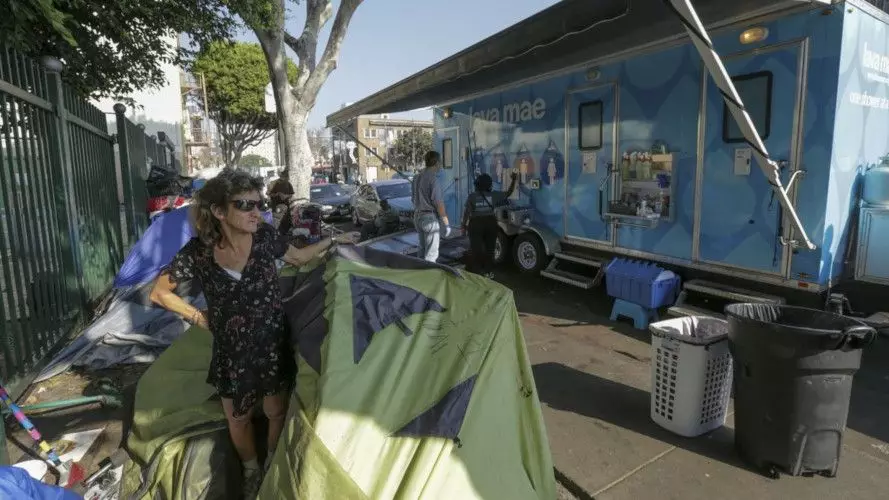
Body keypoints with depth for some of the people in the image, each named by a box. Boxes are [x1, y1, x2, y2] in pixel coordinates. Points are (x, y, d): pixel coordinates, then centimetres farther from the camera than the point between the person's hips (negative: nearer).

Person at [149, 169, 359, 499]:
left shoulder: (264, 236, -15)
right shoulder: (198, 252, -18)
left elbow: (298, 258, 7)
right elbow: (159, 293, -2)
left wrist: (332, 241, 10)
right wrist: (198, 317, -7)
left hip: (273, 346, 1)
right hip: (232, 354, 0)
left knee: (277, 412, 18)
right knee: (238, 419, 20)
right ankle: (252, 473, 49)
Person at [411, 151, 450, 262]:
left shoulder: (417, 178, 8)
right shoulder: (433, 178, -16)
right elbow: (438, 203, -19)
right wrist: (446, 223, -14)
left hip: (418, 216, 8)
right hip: (430, 217, -8)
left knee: (422, 248, 20)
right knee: (431, 253, -2)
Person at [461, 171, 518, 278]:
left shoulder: (472, 196, -6)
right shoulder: (494, 195, -1)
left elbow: (466, 212, -8)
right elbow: (509, 193, 8)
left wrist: (464, 225, 0)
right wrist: (514, 180, 15)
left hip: (476, 224, -2)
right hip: (490, 223, 2)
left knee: (476, 249, 3)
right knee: (489, 248, 13)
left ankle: (478, 271, 3)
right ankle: (489, 271, 19)